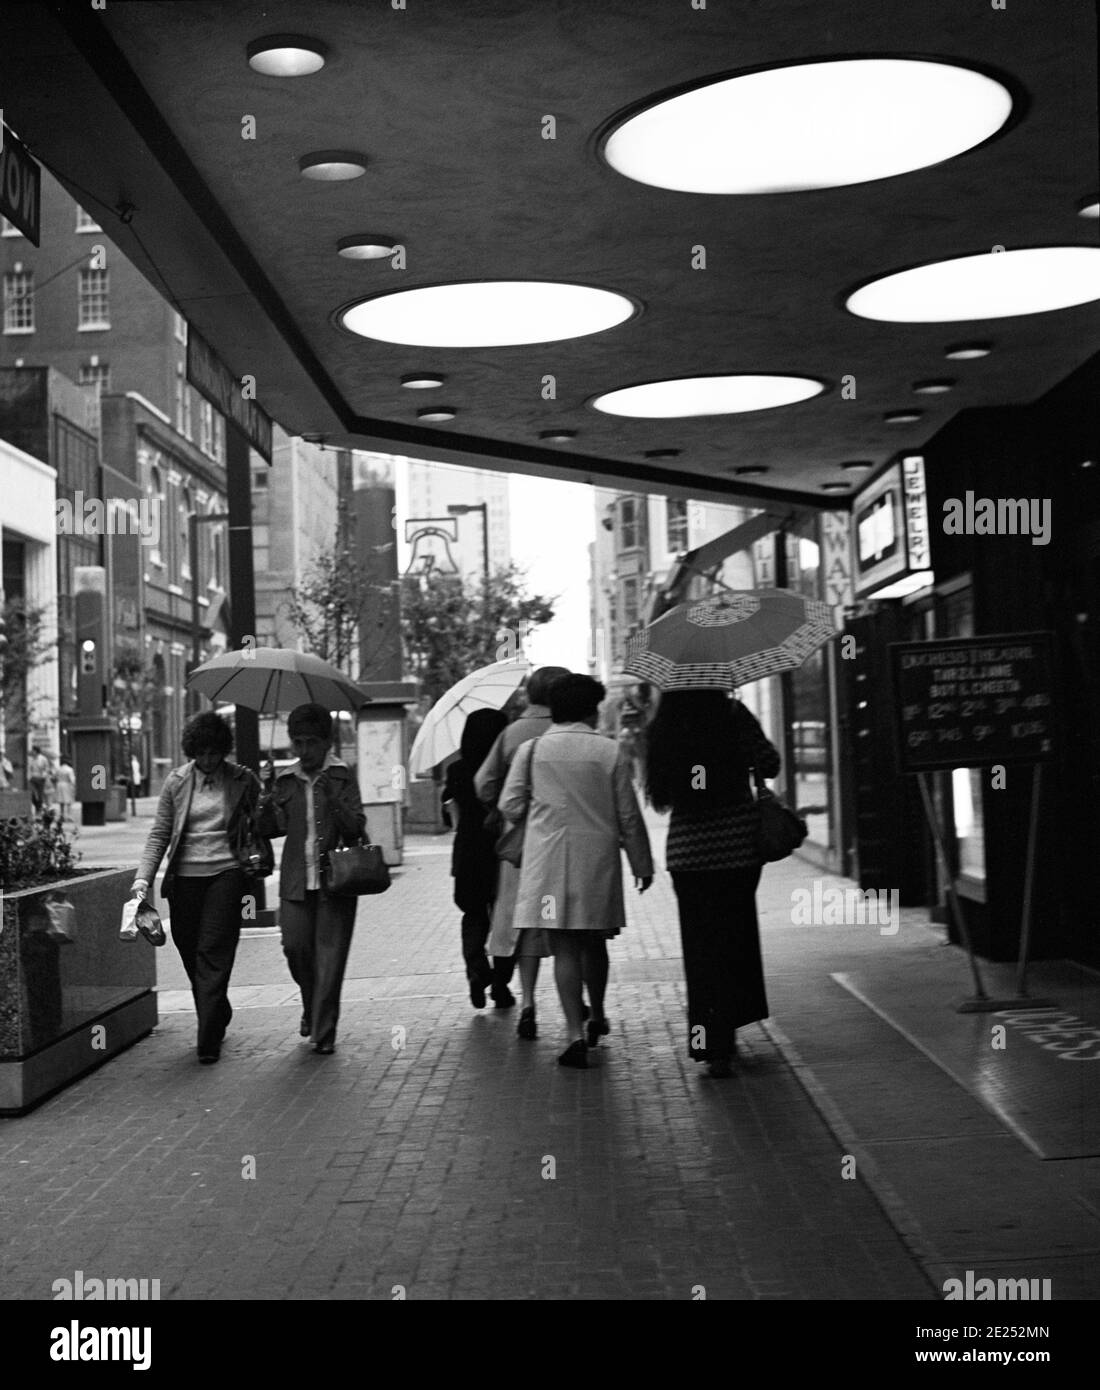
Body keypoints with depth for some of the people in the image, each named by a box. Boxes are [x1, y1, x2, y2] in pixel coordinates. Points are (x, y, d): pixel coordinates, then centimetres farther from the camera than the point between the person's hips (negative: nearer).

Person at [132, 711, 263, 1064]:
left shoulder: (243, 781, 2)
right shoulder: (176, 781, 6)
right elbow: (159, 834, 6)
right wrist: (143, 877, -4)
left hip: (225, 873, -3)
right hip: (184, 876, 3)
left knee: (213, 954, -9)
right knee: (190, 953, 8)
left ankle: (209, 1041, -8)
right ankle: (218, 1018, 30)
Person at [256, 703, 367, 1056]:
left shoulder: (343, 777, 1)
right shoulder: (286, 781, 11)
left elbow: (356, 827, -8)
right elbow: (270, 828, 10)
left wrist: (332, 799, -22)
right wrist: (267, 799, -8)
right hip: (296, 881, 3)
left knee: (329, 956, -4)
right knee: (295, 946, -2)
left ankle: (324, 1033, 3)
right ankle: (312, 1007, 26)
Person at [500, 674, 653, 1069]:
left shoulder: (531, 750, 0)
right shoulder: (611, 752, -1)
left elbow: (509, 807, 1)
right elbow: (629, 816, 2)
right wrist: (642, 864, 12)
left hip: (548, 860, 0)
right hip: (598, 857, 1)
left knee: (564, 947, 0)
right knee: (594, 943, 18)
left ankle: (576, 1032, -10)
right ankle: (597, 1016, 35)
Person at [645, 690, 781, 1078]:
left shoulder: (661, 731, -1)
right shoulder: (733, 716, -9)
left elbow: (659, 792, 4)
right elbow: (769, 766, -4)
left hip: (686, 852, 2)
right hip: (738, 845, -2)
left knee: (701, 945, 9)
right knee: (735, 938, 11)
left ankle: (713, 1045, 7)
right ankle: (722, 1045, 15)